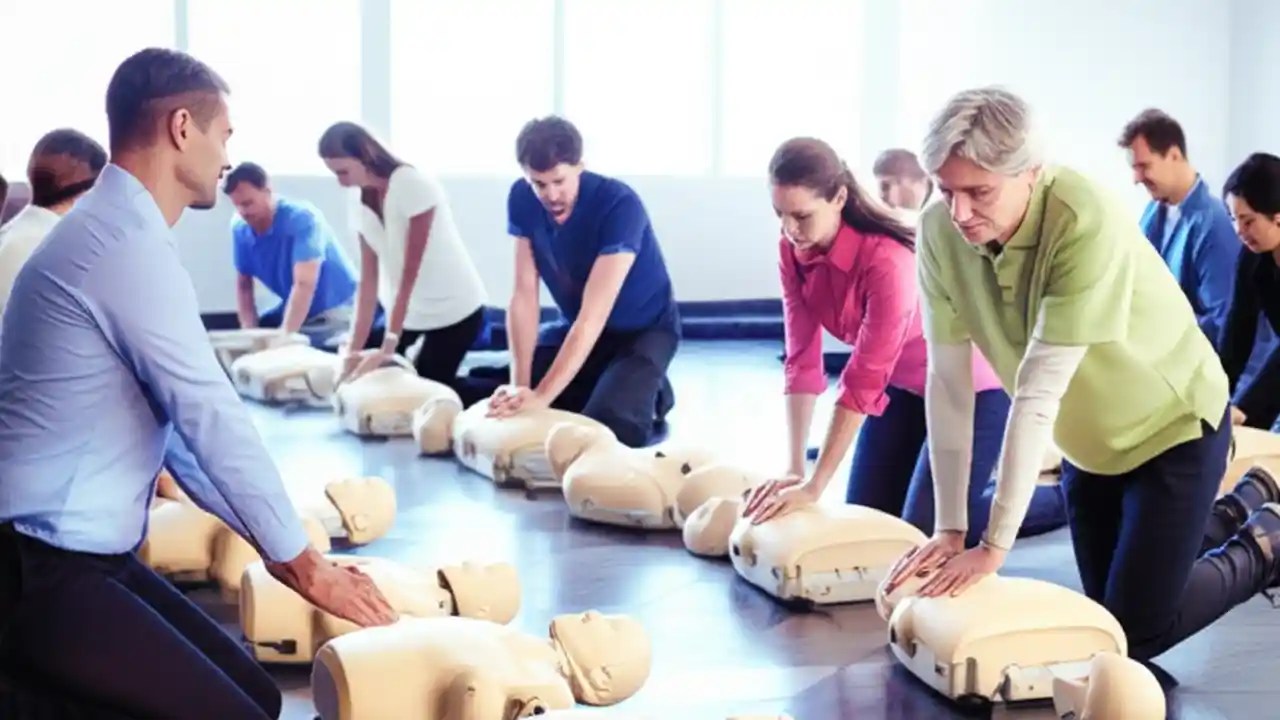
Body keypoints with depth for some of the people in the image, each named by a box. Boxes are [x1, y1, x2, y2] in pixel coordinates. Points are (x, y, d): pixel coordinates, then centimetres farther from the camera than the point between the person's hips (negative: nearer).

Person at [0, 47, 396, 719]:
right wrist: (302, 562, -4)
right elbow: (213, 421, -15)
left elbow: (180, 425, 16)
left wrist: (278, 547, 15)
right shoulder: (128, 244, -18)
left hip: (74, 556, 10)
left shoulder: (111, 233, 14)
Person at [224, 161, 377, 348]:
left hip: (336, 310, -7)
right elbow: (243, 284, 3)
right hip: (294, 309, 7)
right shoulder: (239, 228, -6)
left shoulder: (302, 218, -25)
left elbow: (304, 284, -34)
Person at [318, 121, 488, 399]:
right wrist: (354, 348, -12)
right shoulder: (362, 201, -2)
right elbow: (368, 278, -4)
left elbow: (410, 273, -24)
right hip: (406, 311, 7)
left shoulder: (415, 186, -22)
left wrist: (388, 348, -25)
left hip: (454, 310, -7)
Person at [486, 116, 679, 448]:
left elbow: (593, 316, -35)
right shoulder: (522, 199, -14)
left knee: (608, 427, -28)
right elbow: (524, 294, -14)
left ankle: (652, 394, 7)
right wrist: (519, 383, -23)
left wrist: (542, 395, -42)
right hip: (577, 330, 6)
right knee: (511, 409, -8)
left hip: (644, 329, -6)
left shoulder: (619, 204, -31)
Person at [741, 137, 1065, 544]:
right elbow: (802, 361, -14)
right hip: (903, 384, 7)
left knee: (925, 530, -7)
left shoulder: (887, 259, -34)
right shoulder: (793, 252, -14)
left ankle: (1064, 492, 13)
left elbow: (864, 380, -34)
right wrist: (794, 470, -22)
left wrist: (814, 488, -34)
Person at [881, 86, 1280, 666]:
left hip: (1171, 426, -6)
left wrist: (994, 544, -34)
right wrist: (949, 529, -17)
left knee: (1135, 633, -6)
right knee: (1106, 613, 16)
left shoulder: (1086, 223, -36)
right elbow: (947, 384, -16)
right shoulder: (940, 232, -20)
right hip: (1089, 438, 6)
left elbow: (1039, 392, -36)